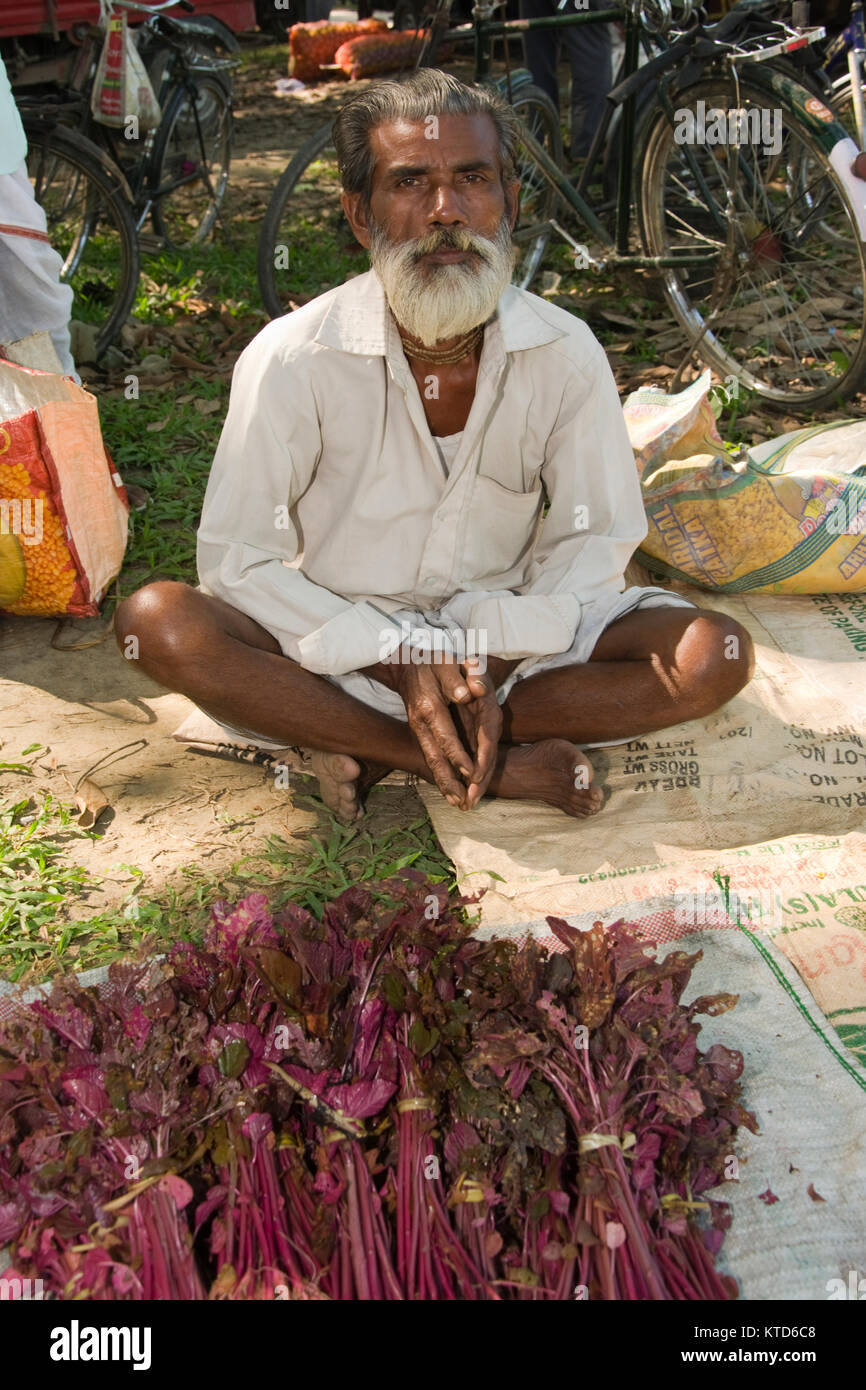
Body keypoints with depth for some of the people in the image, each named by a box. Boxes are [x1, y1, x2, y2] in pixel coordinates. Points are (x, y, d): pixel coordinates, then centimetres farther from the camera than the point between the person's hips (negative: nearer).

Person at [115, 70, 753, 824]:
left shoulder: (567, 354, -9)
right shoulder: (292, 359, -15)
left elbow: (595, 542, -3)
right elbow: (240, 557, -13)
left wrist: (491, 659, -19)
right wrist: (403, 660, -21)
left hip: (506, 640, 2)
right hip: (337, 645, -1)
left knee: (716, 654, -19)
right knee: (158, 621, -29)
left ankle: (376, 751, -20)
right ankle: (500, 765, -24)